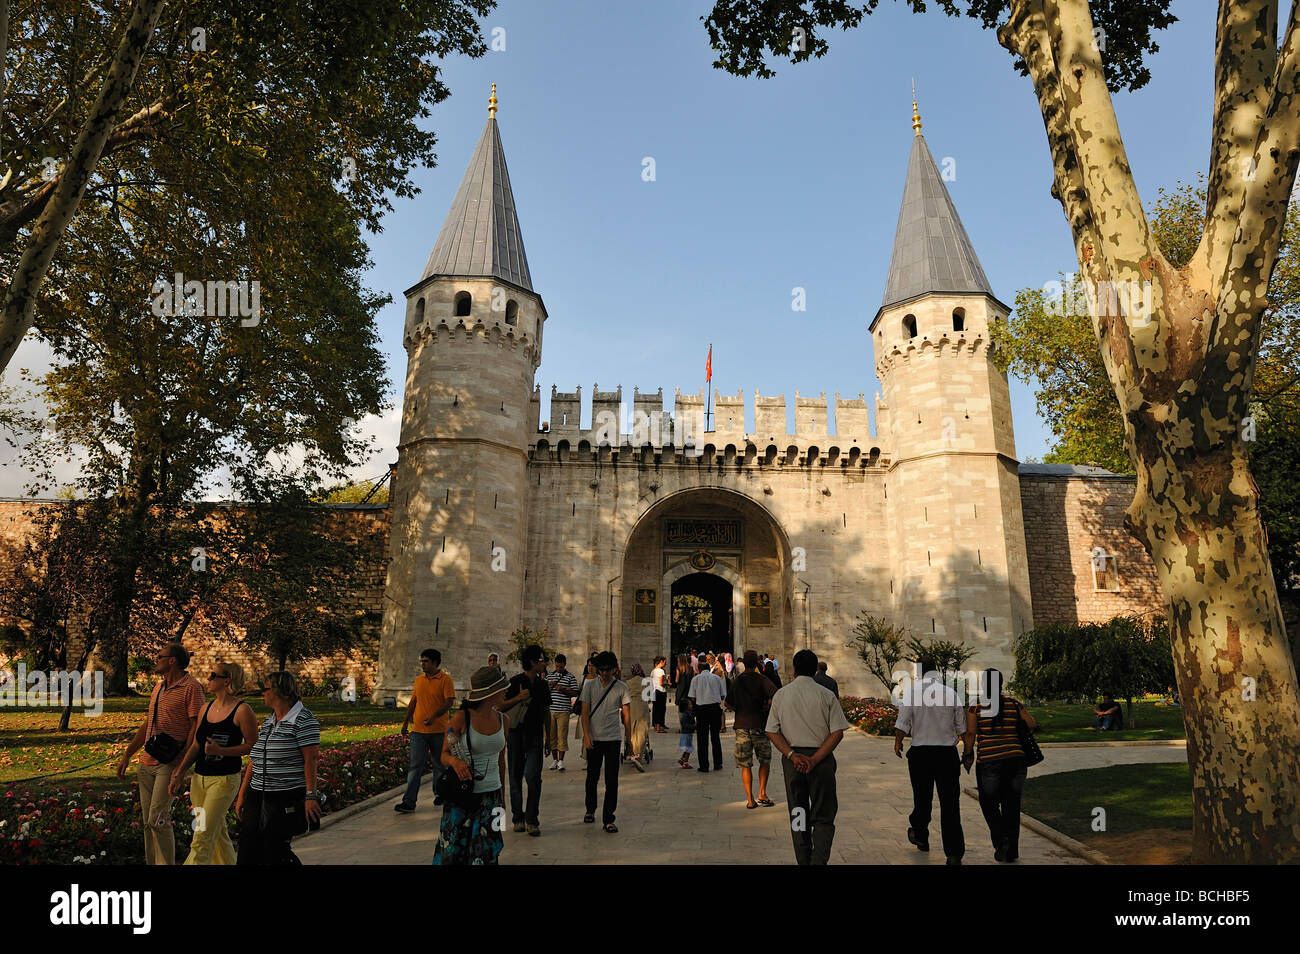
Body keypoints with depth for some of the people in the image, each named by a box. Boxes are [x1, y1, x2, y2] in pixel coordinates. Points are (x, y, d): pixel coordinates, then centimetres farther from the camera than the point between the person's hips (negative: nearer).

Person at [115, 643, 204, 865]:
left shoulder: (191, 687, -12)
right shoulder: (159, 686, 15)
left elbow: (196, 729, -15)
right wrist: (127, 755, 20)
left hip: (169, 764, -8)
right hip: (146, 763, 8)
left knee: (158, 820, -9)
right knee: (147, 821, 13)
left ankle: (167, 863, 4)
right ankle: (152, 862, 24)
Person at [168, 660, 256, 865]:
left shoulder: (242, 710, -12)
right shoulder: (207, 708, 10)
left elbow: (252, 746, -11)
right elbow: (195, 745, 16)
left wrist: (220, 751, -19)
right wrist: (178, 774, 10)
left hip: (225, 780, -7)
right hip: (199, 778, 7)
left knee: (203, 837, -7)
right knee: (218, 834, 15)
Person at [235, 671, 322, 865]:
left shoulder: (303, 720, -11)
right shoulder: (268, 722, 15)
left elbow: (311, 759, -15)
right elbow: (255, 760, 19)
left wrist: (310, 796, -19)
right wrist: (242, 794, 17)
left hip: (287, 800, -8)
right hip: (257, 797, 8)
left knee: (275, 851, -5)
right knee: (247, 852, 5)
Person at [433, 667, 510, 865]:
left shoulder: (503, 720, 2)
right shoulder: (461, 718, -12)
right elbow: (445, 755, -5)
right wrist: (455, 761, -28)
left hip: (490, 794, 4)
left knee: (485, 855, 3)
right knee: (452, 852, 3)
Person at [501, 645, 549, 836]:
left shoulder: (543, 685, 11)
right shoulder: (516, 682, -3)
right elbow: (501, 707, -5)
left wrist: (549, 735, 19)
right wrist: (519, 697, -20)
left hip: (535, 736, 2)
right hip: (516, 735, -2)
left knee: (533, 776, -9)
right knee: (516, 776, 6)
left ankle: (531, 820, -2)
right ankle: (518, 817, 18)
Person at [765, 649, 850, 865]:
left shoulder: (781, 694, 0)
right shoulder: (826, 696, -4)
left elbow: (772, 732, -4)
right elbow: (837, 733, -9)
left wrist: (792, 755, -10)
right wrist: (814, 760, -11)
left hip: (792, 760, 2)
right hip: (821, 760, -1)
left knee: (798, 816, 16)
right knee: (823, 817, 7)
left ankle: (804, 861, 22)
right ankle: (819, 860, -11)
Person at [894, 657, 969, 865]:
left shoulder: (912, 691, -8)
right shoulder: (952, 693, -1)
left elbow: (902, 724, -8)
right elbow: (962, 728, 5)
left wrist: (897, 744, 10)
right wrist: (968, 751, 19)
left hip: (920, 752, -1)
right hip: (948, 753, 1)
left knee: (922, 798, 16)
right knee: (950, 803, 4)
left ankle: (920, 837, 36)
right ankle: (954, 853, 4)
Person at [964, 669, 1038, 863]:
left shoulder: (976, 705, -3)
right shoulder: (1013, 703, 4)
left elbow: (970, 733, -4)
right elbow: (1033, 724, 5)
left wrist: (968, 755, 8)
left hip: (989, 762, -3)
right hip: (1016, 760, 3)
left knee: (989, 803, 14)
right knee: (1012, 805, 14)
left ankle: (1000, 839, -6)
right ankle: (1012, 851, 19)